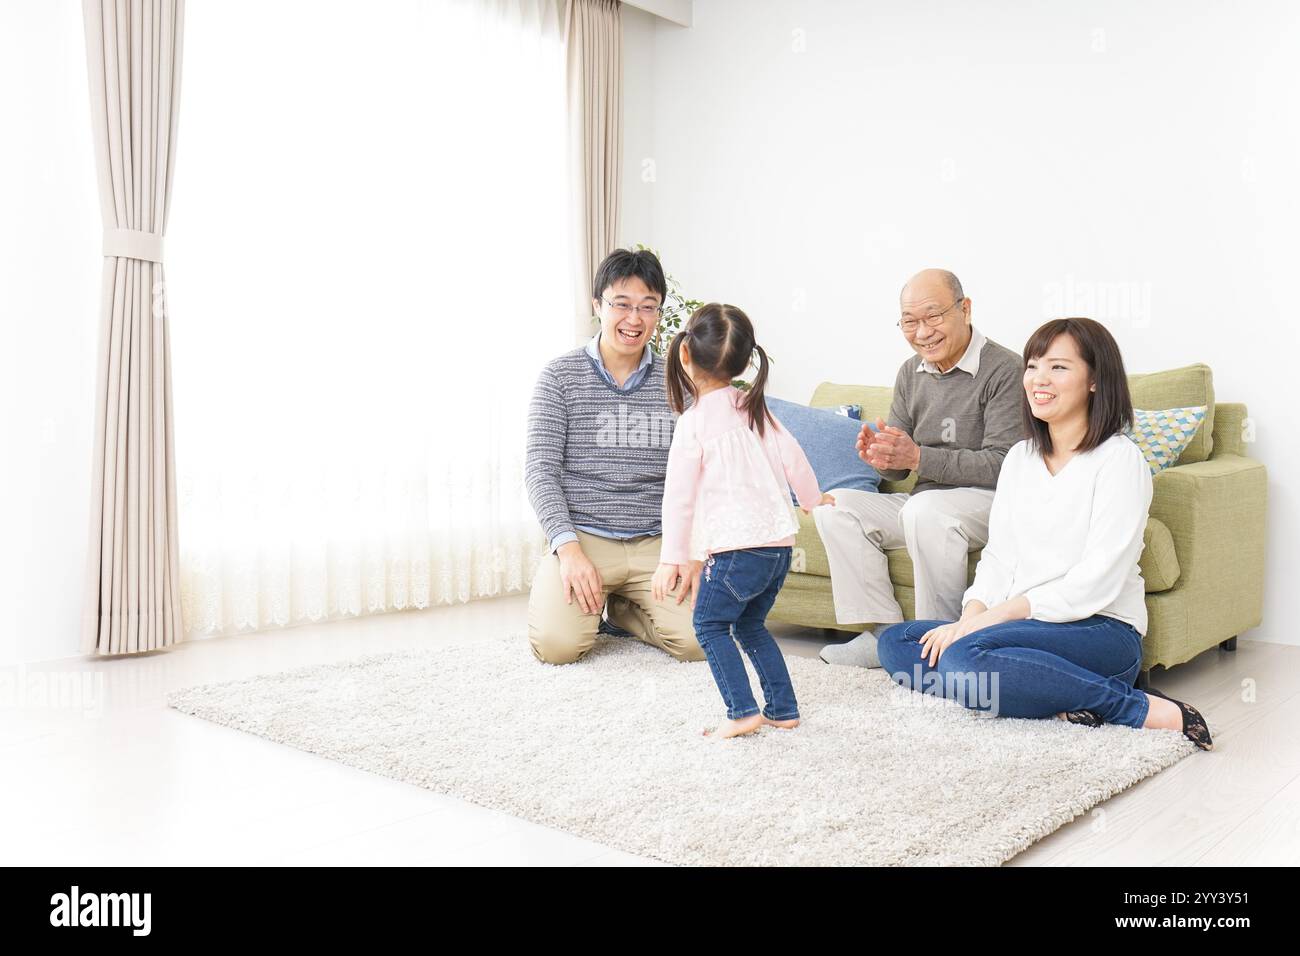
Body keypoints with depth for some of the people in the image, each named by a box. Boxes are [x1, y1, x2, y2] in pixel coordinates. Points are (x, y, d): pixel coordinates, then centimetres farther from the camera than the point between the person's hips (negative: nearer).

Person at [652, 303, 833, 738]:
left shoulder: (695, 421, -8)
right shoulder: (754, 409, 12)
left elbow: (679, 495, -7)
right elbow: (792, 457, 16)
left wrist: (673, 558, -3)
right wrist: (812, 498, 34)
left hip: (738, 546, -7)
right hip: (780, 540, 7)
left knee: (710, 624, 5)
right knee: (750, 625, 20)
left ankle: (742, 711, -3)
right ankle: (783, 708, 20)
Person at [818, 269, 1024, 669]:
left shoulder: (1004, 370, -12)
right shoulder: (911, 373, 11)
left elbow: (1002, 464, -20)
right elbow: (899, 469, 12)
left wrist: (918, 458, -27)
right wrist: (881, 458, -14)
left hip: (991, 501, -7)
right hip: (925, 501, 8)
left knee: (925, 508, -37)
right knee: (836, 505, -10)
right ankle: (884, 633, -9)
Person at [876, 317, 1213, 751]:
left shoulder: (1119, 459, -7)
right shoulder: (1020, 458, 15)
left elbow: (1098, 580, -15)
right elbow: (998, 557, 11)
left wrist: (998, 615, -19)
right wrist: (971, 616, -8)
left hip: (1102, 629, -7)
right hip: (1025, 625, 8)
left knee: (965, 656, -32)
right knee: (895, 643, -9)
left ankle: (1144, 710, -19)